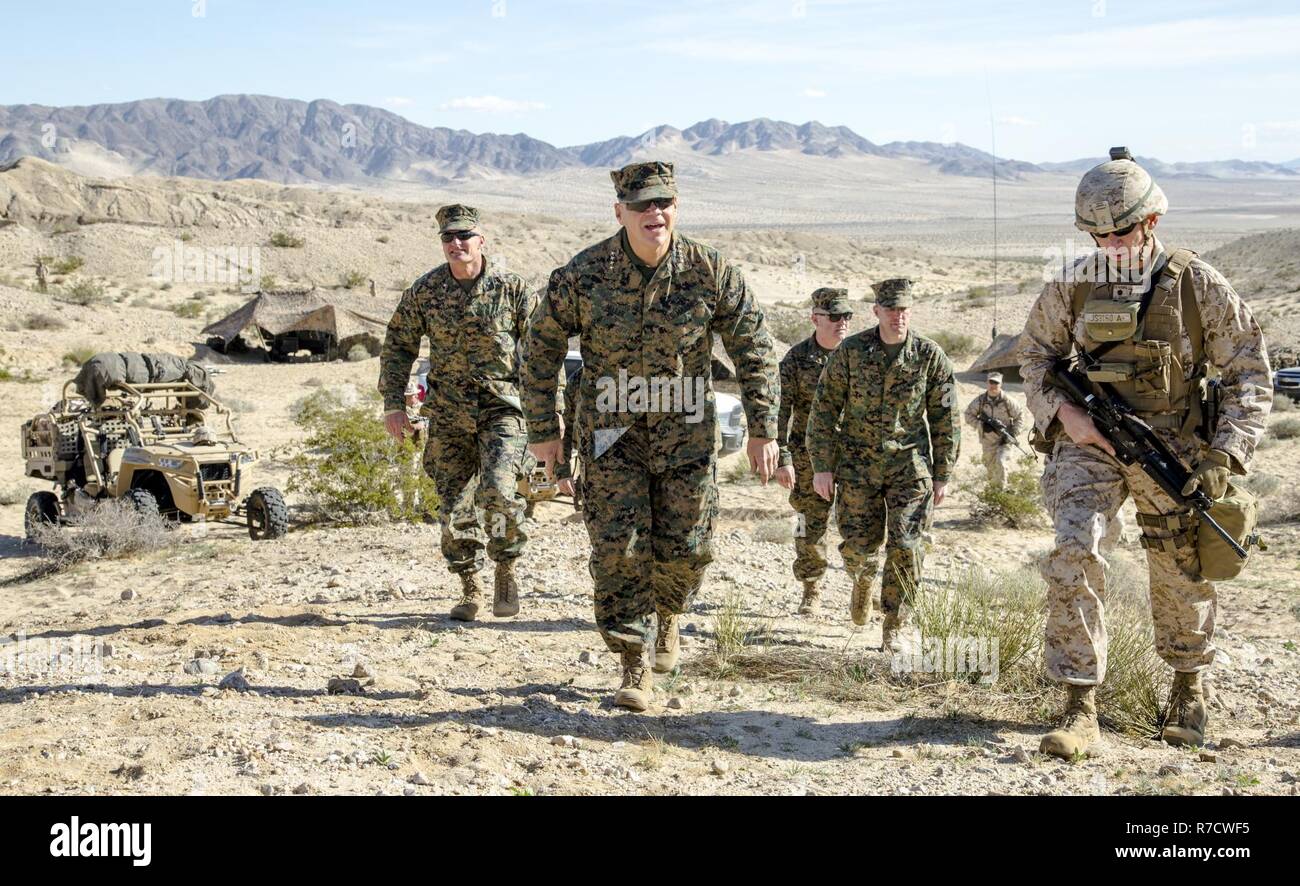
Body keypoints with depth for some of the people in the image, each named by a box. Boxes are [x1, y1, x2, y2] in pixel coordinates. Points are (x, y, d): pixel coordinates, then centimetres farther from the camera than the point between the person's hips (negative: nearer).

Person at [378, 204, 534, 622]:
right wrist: (393, 403, 4)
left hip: (501, 408, -3)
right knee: (455, 505, 5)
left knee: (498, 492, -20)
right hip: (448, 416, 3)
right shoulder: (424, 291, 1)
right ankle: (469, 589, 21)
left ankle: (506, 570, 5)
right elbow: (397, 347, 10)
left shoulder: (510, 287, -3)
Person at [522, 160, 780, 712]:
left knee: (687, 546, 4)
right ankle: (634, 670, 7)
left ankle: (665, 614, 39)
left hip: (686, 430, 1)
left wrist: (763, 430, -3)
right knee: (619, 548, -5)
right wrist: (542, 430, 1)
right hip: (611, 429, -1)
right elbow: (541, 348, 0)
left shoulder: (711, 272, -11)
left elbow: (754, 349, -2)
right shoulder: (583, 274, -12)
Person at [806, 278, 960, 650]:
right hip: (858, 463, 0)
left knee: (904, 545, -9)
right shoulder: (850, 351, -7)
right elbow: (824, 409, -3)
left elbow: (946, 419, 2)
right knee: (858, 544, 2)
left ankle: (896, 625, 6)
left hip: (910, 465, 0)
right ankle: (863, 577, 39)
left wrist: (942, 475, 2)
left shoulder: (931, 356, -5)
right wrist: (822, 466, -6)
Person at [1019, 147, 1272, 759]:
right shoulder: (1073, 286, -4)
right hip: (1090, 440, 1)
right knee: (1073, 555, -17)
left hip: (1171, 449, 0)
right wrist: (1065, 414, -7)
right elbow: (1036, 354, 10)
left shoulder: (1199, 286, -9)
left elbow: (1250, 374, -4)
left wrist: (1223, 456, -14)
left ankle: (1189, 689, 39)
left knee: (1181, 573, 11)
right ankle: (1081, 710, -10)